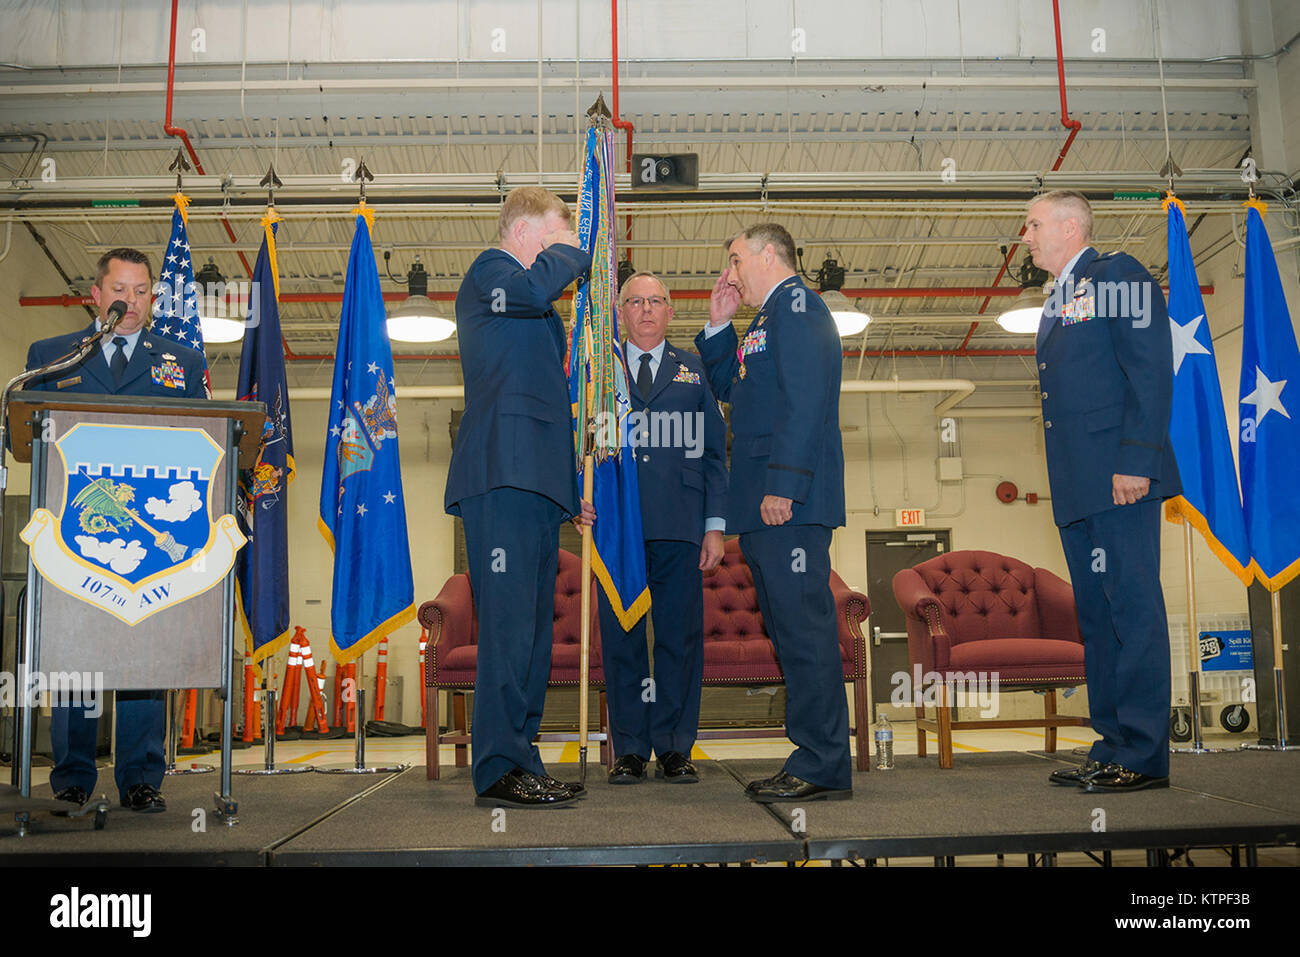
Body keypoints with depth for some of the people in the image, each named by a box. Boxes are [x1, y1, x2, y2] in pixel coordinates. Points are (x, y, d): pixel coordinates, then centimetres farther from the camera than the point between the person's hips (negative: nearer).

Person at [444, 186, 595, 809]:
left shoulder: (541, 316, 31)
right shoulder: (488, 270, 4)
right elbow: (534, 287, -21)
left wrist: (572, 488, 24)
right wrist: (570, 251, 0)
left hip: (536, 479, 10)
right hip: (503, 475, -10)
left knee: (533, 626, 7)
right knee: (508, 621, -13)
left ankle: (521, 763, 12)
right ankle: (499, 770, -10)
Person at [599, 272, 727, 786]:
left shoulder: (694, 371, 14)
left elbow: (713, 450, 11)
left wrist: (715, 525, 3)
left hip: (680, 527, 0)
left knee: (680, 636, 1)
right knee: (621, 637, 2)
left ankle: (674, 750, 11)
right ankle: (629, 750, 12)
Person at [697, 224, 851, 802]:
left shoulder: (796, 302, -5)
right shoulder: (769, 318, 25)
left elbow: (805, 399, -17)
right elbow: (728, 387, 31)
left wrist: (782, 484, -23)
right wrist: (719, 326, 21)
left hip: (788, 498, -10)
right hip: (762, 502, 10)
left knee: (802, 624, -9)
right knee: (788, 628, 10)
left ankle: (823, 767, -4)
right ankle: (815, 759, 17)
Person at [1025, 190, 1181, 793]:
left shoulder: (1119, 275, -2)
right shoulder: (1059, 302, 24)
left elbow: (1152, 371, -11)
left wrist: (1135, 462, -19)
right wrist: (1066, 484, 15)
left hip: (1119, 478, -9)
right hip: (1078, 487, 9)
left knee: (1133, 608, -7)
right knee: (1096, 614, 10)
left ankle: (1144, 756, -1)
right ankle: (1113, 748, 17)